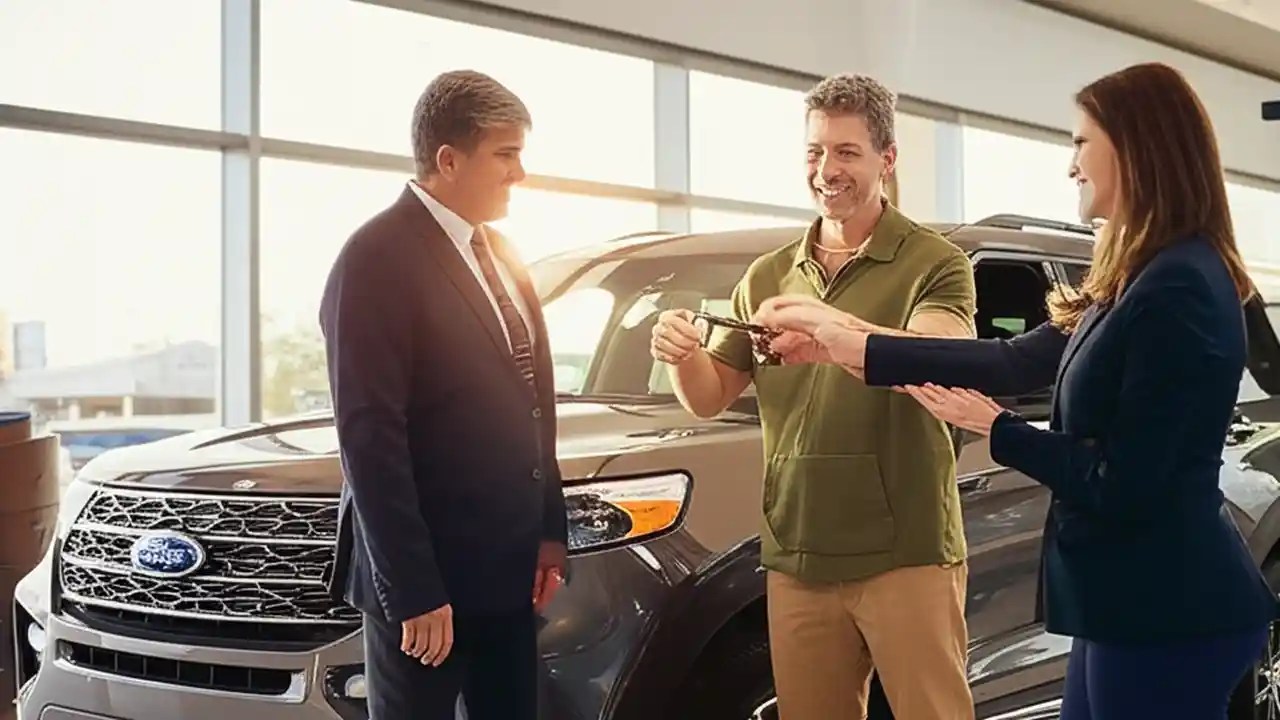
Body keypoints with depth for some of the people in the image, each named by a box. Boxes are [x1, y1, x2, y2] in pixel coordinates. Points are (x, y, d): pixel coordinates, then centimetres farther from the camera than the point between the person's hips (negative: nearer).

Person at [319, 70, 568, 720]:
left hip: (508, 566, 8)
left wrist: (549, 531, 11)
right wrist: (411, 591, -19)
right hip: (427, 574, -8)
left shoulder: (500, 256, 13)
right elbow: (370, 438, -18)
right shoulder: (378, 259, -14)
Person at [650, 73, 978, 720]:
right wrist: (683, 355, -10)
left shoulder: (934, 264, -2)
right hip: (797, 562, 4)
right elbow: (710, 398, 14)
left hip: (906, 555, -4)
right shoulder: (768, 276, 13)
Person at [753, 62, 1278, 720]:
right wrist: (848, 344, 6)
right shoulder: (1145, 283, 12)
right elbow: (1018, 361, 9)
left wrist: (996, 430, -7)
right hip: (1134, 602, 9)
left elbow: (1124, 486, -21)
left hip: (1168, 613, -9)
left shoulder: (1179, 291, -20)